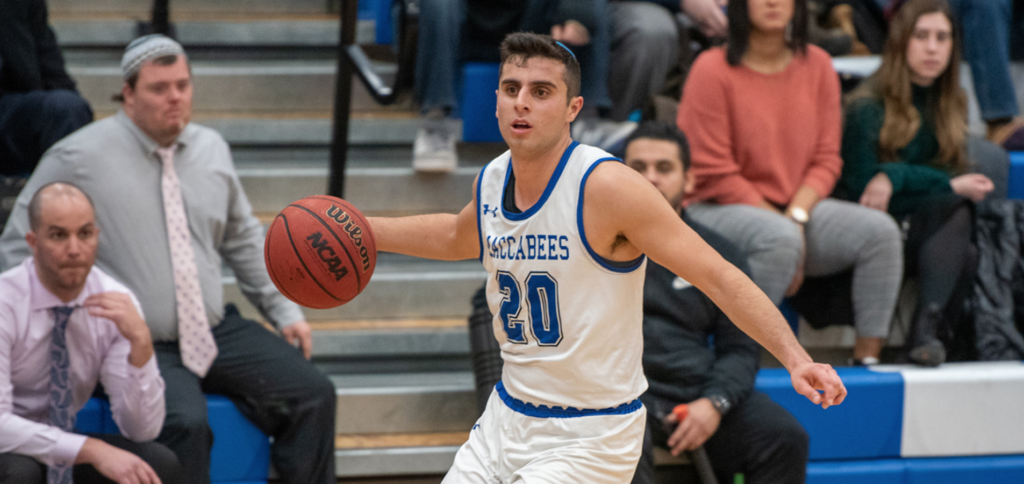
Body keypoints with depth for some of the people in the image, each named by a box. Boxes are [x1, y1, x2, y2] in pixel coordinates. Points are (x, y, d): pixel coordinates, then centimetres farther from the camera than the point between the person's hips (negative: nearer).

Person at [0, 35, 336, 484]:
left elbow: (243, 239, 22)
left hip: (216, 332, 6)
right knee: (186, 423, -33)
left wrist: (285, 311, 16)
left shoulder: (211, 148, 10)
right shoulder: (81, 157, -7)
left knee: (313, 394, -9)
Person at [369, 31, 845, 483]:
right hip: (507, 417, 7)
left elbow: (720, 277, -21)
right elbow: (458, 237, 28)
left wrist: (796, 358, -31)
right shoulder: (491, 180, 2)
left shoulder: (606, 186, -19)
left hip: (588, 438, -7)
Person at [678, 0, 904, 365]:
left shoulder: (816, 65, 5)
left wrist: (797, 215, -13)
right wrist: (783, 224, -13)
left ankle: (867, 359, -14)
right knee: (780, 238, -37)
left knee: (881, 231, -17)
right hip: (717, 210, -6)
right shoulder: (713, 70, -10)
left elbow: (826, 159, 5)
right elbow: (713, 174, -11)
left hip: (799, 203, 6)